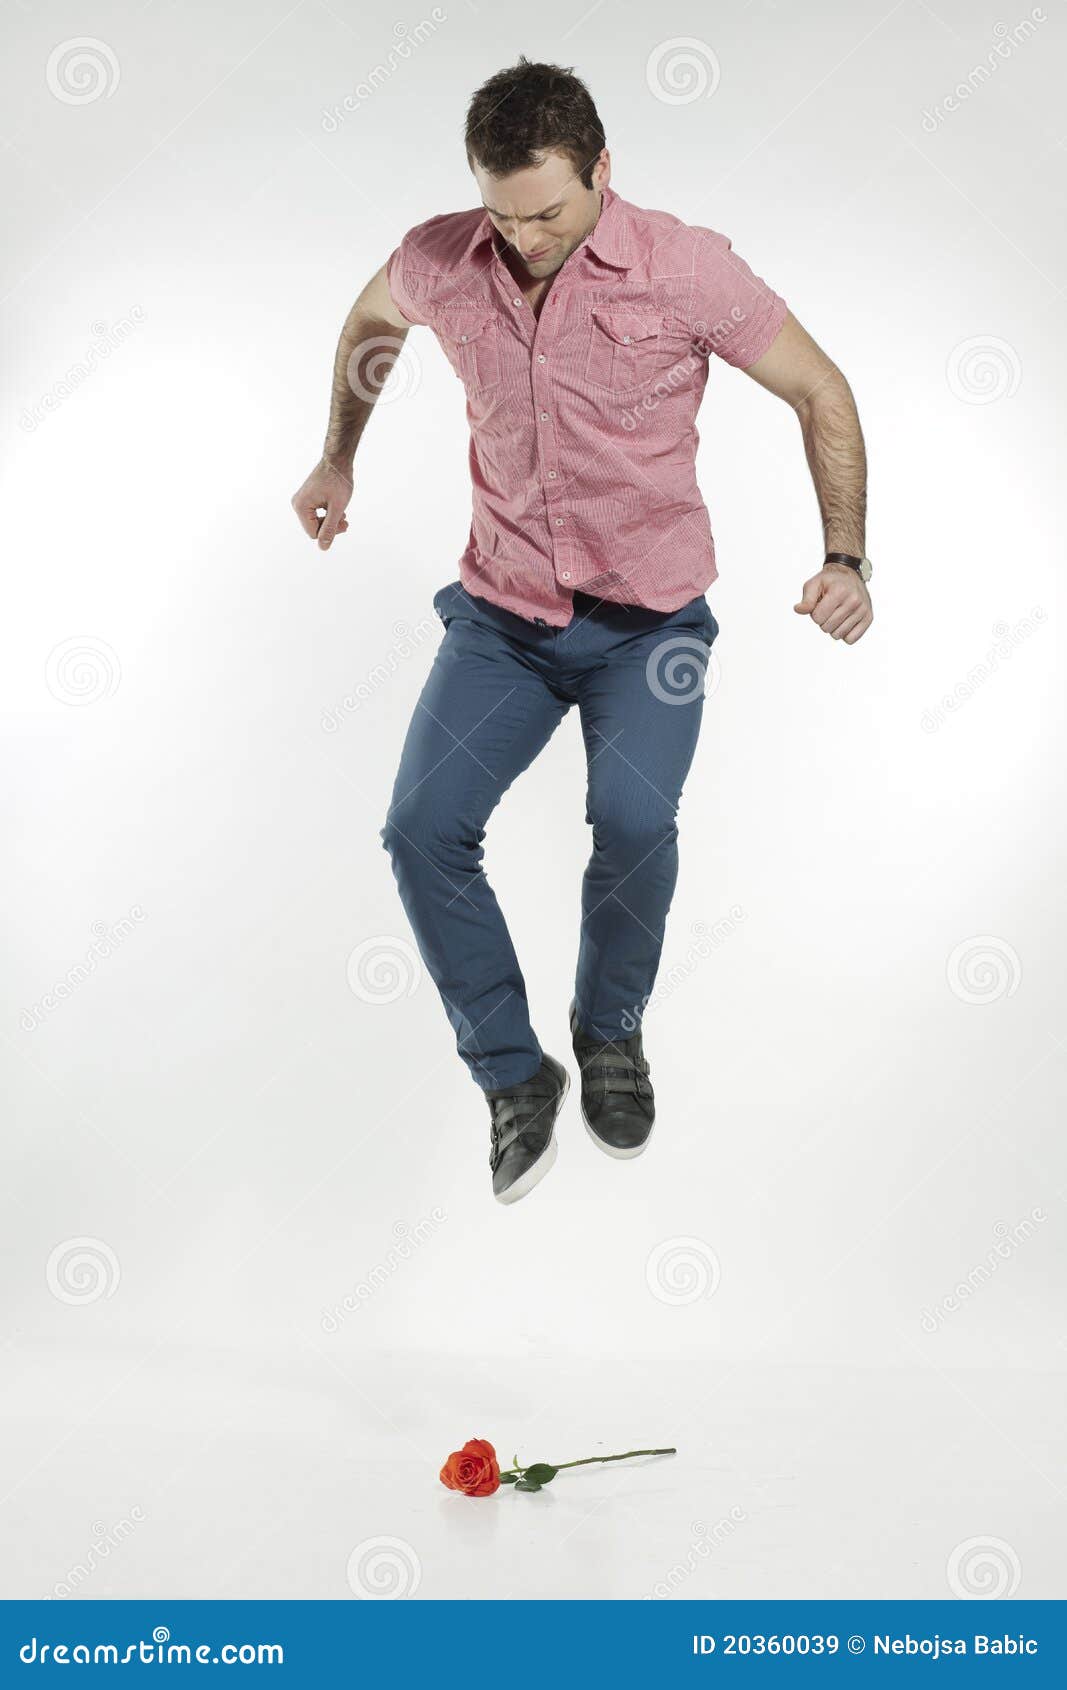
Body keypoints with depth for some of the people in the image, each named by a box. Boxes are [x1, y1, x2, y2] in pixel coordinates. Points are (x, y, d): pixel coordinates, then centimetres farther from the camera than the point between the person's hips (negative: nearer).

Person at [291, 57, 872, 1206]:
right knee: (422, 827, -16)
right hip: (501, 610, 3)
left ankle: (609, 1028, 5)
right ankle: (512, 1074, 4)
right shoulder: (439, 260, -4)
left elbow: (822, 394, -3)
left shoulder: (685, 267, -13)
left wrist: (846, 560, -12)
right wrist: (336, 460, 23)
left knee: (633, 820, -26)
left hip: (648, 616, -3)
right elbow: (371, 317, 21)